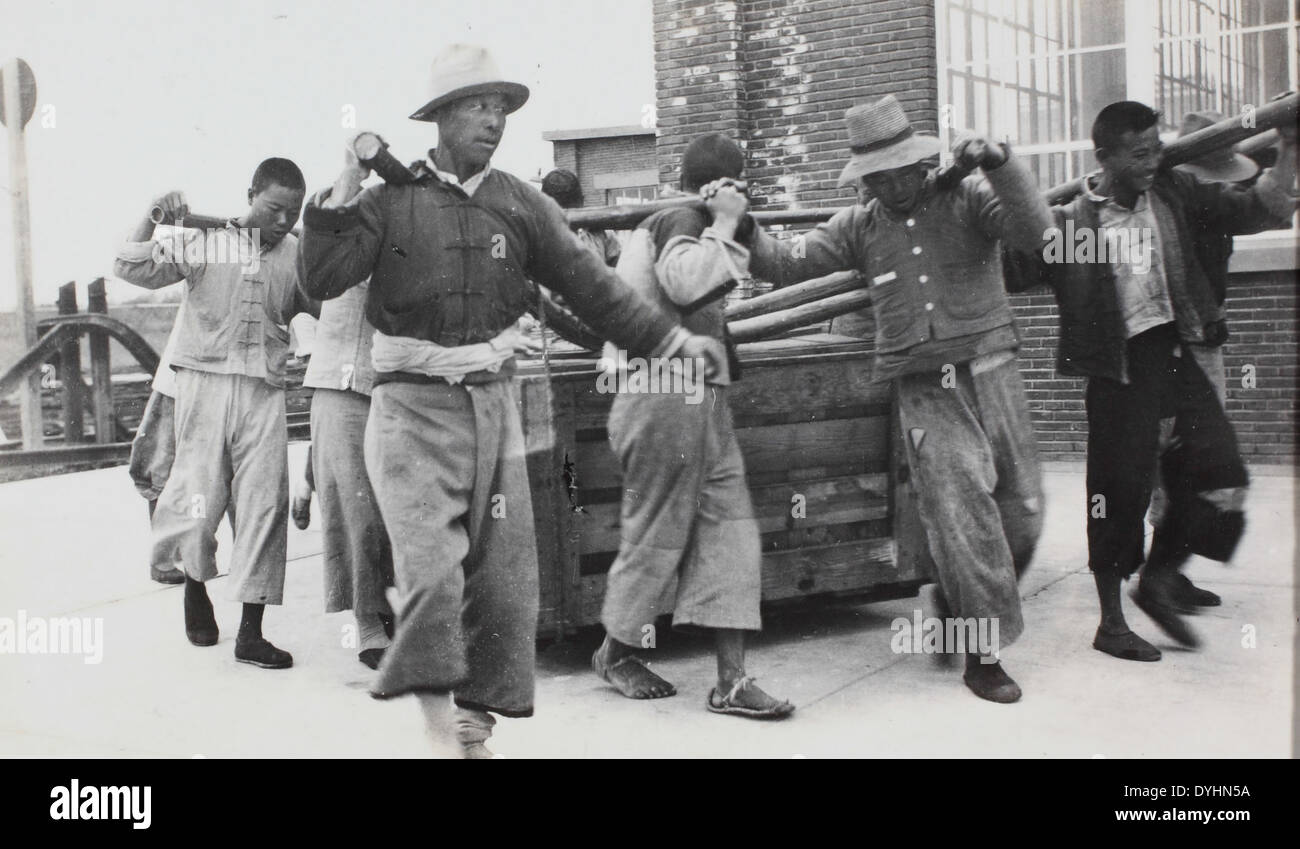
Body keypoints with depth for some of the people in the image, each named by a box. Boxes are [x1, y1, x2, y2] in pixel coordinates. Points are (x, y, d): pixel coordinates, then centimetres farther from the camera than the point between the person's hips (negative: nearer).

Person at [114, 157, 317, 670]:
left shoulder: (297, 256, 11)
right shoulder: (203, 242, 3)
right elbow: (132, 268, 1)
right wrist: (152, 217, -12)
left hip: (264, 389, 2)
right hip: (206, 380, -2)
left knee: (265, 503, -3)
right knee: (199, 496, 1)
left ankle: (251, 632, 3)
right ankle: (196, 583, 34)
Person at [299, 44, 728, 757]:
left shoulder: (521, 205, 6)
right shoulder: (390, 200, 0)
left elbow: (591, 286, 8)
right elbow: (321, 282, -8)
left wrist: (671, 339, 4)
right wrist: (344, 189, -15)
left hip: (492, 404, 4)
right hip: (412, 405, -3)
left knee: (505, 577, 6)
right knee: (431, 565, -15)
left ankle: (476, 723, 23)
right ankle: (436, 719, 1)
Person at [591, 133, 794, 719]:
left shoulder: (689, 224, 21)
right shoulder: (682, 221, -10)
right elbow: (686, 280, -29)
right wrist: (724, 224, -18)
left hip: (701, 400, 10)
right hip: (670, 399, -10)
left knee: (728, 528, 3)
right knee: (658, 534, 1)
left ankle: (731, 680, 2)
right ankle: (614, 652, 22)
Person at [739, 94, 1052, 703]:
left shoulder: (967, 199, 2)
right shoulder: (860, 228, 7)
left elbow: (1034, 232, -13)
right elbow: (785, 265, 3)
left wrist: (1000, 166, -23)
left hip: (991, 373, 1)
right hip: (924, 392, -1)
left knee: (1021, 514, 7)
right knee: (965, 519, -8)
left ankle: (959, 604, 33)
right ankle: (983, 652, 3)